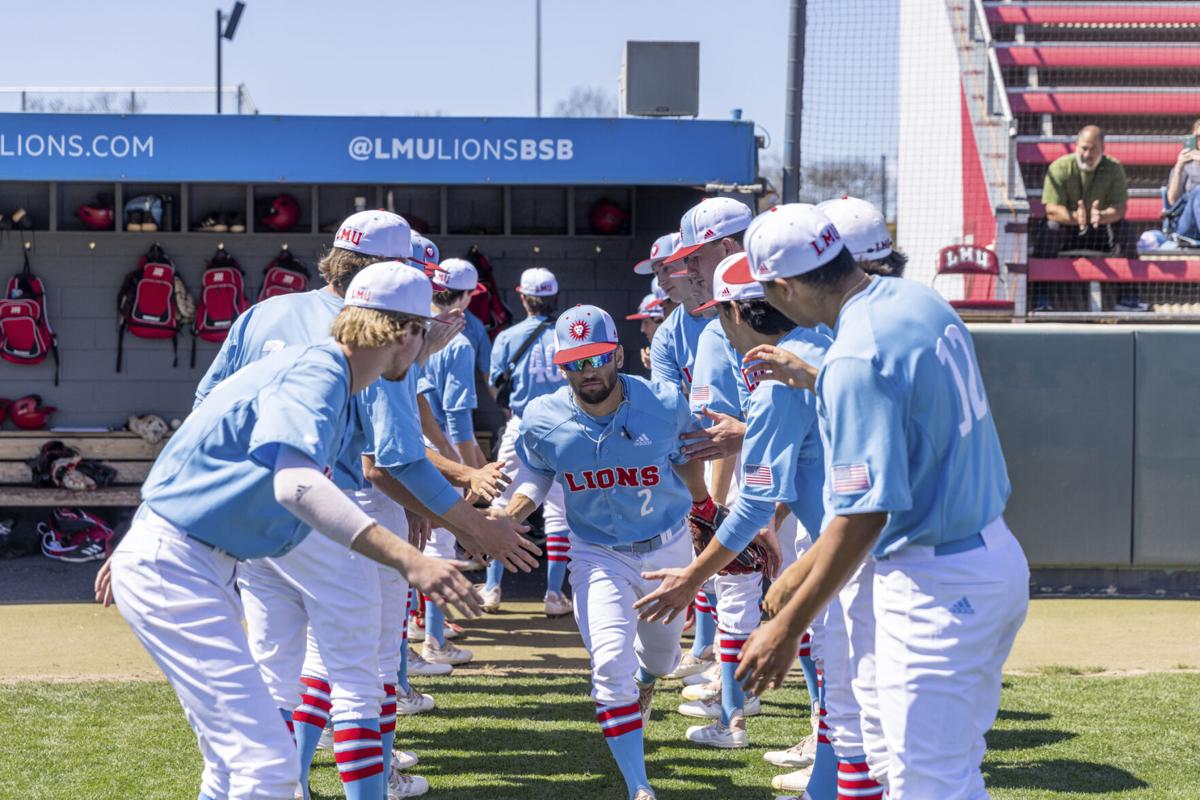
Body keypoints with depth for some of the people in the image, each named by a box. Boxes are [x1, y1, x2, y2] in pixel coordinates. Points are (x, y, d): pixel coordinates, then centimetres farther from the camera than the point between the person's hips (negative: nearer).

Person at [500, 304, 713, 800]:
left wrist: (705, 509, 11)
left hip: (668, 549, 1)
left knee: (660, 657, 22)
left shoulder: (664, 405, -20)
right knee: (611, 665, -18)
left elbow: (687, 456, 1)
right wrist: (507, 516, -18)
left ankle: (642, 685, 62)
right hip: (599, 555, -1)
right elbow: (536, 475, 0)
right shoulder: (542, 420, -19)